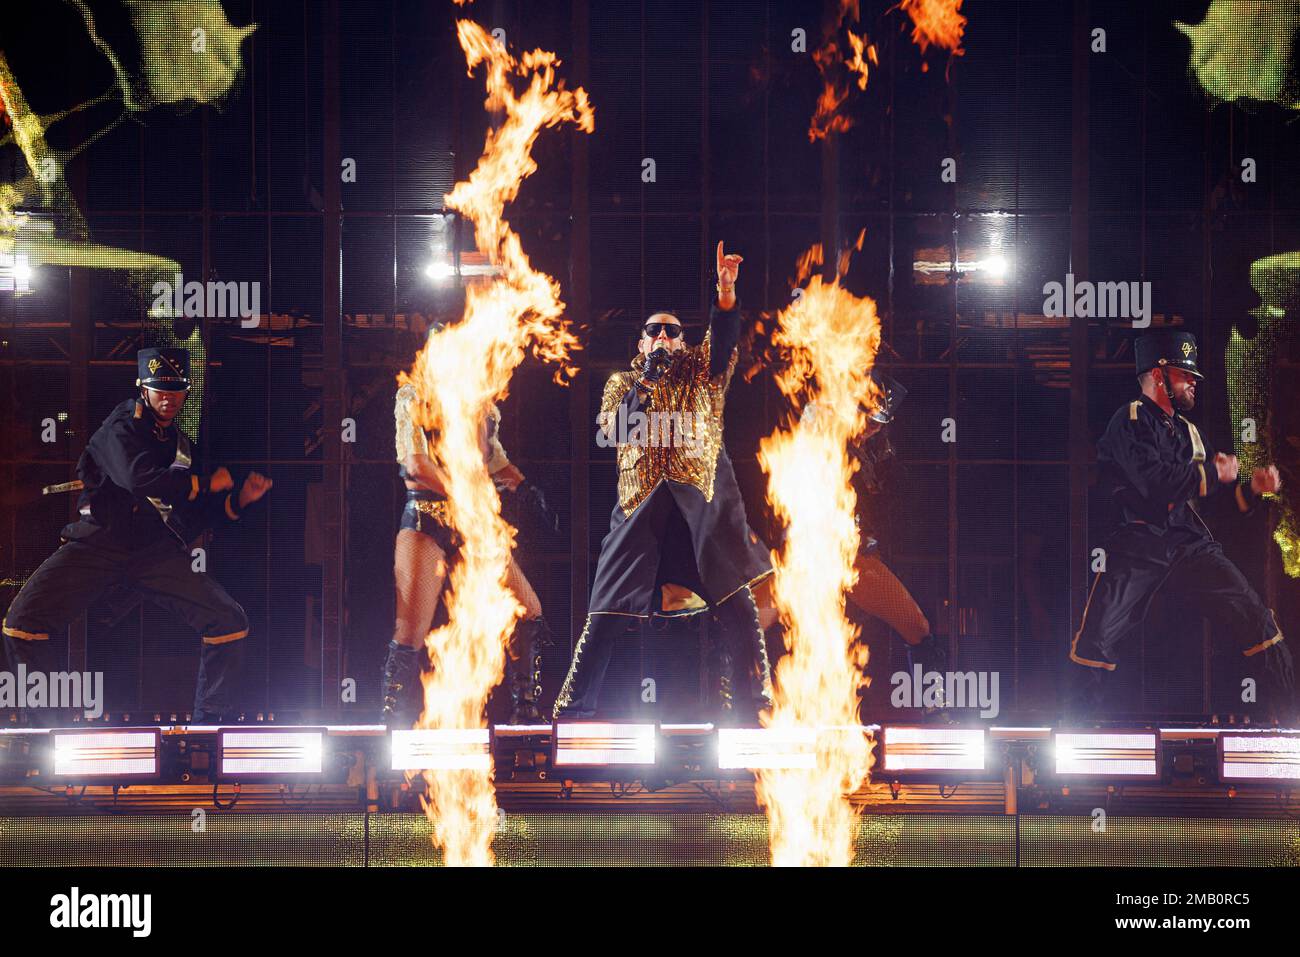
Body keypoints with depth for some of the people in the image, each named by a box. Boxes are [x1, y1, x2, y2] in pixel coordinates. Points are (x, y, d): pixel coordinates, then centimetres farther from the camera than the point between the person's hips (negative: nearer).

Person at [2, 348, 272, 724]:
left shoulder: (181, 445, 16)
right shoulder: (121, 429, -4)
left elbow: (195, 519, 18)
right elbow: (140, 479, -25)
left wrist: (238, 500, 1)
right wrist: (206, 483, -12)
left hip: (157, 552, 4)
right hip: (97, 546, -4)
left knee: (230, 622, -11)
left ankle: (209, 722, 3)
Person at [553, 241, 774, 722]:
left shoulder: (699, 375, 17)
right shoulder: (622, 386, 20)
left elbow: (724, 337, -2)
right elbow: (617, 429, 0)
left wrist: (726, 290, -21)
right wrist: (647, 376, -4)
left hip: (702, 502, 0)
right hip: (641, 505, 0)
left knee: (737, 603, -10)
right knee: (606, 613, -6)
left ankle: (756, 703, -5)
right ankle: (572, 708, 0)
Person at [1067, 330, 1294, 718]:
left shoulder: (1189, 431, 21)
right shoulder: (1131, 420, -3)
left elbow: (1212, 495, 23)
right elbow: (1156, 483, -18)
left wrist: (1252, 488, 4)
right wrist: (1215, 472, -6)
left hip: (1191, 544, 6)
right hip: (1139, 547, -6)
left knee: (1256, 621, -7)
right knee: (1096, 641, -12)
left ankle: (1288, 720, -3)